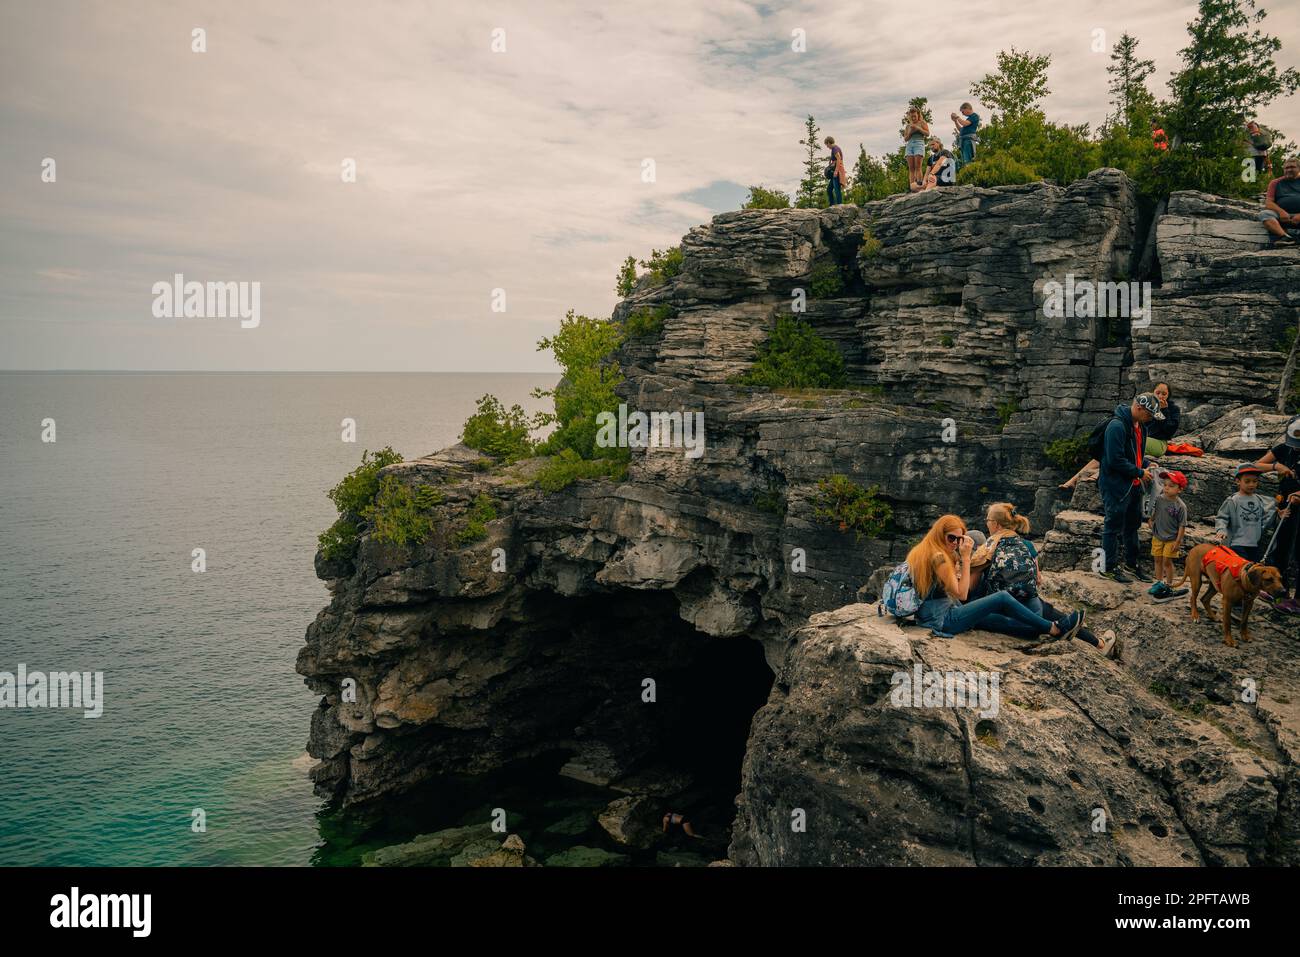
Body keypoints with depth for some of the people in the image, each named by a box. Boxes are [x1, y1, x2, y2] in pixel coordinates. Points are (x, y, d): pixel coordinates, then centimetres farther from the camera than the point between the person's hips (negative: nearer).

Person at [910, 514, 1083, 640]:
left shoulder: (922, 551, 11)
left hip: (935, 615, 9)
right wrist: (965, 558, -13)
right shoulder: (938, 558, -18)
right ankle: (1055, 630, 1)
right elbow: (962, 594, -14)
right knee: (1002, 598, -8)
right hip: (945, 619, -9)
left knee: (1004, 621, 9)